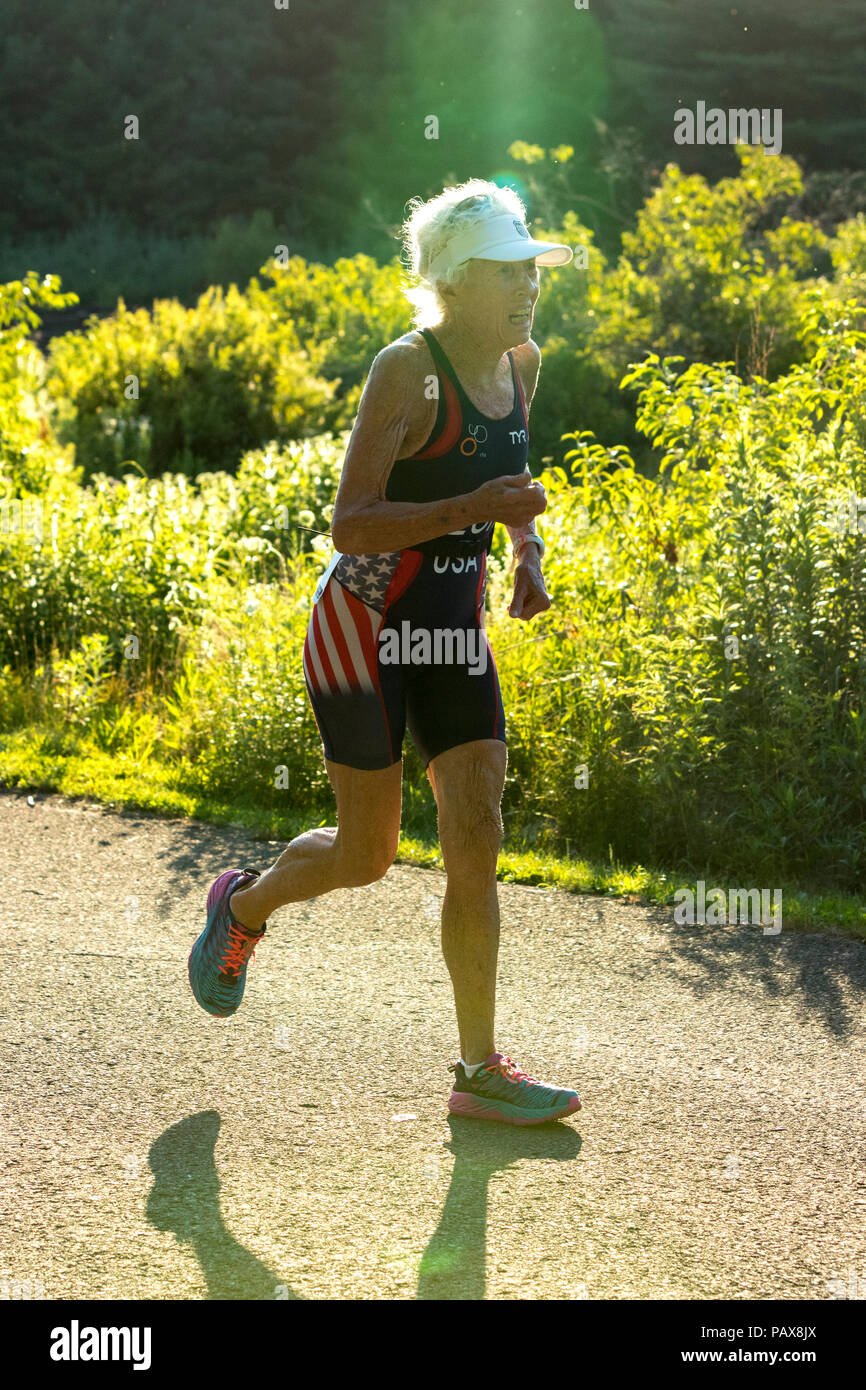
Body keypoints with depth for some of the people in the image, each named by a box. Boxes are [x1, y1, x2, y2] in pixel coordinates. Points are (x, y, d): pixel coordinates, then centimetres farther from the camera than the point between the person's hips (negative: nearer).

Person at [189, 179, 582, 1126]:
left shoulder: (521, 364, 4)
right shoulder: (406, 370, -18)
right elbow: (349, 523, -22)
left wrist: (527, 552, 5)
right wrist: (473, 507, -31)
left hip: (454, 628, 6)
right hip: (366, 624, -6)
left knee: (477, 843, -1)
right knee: (366, 857, 4)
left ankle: (479, 1071, 7)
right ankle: (243, 905, 36)